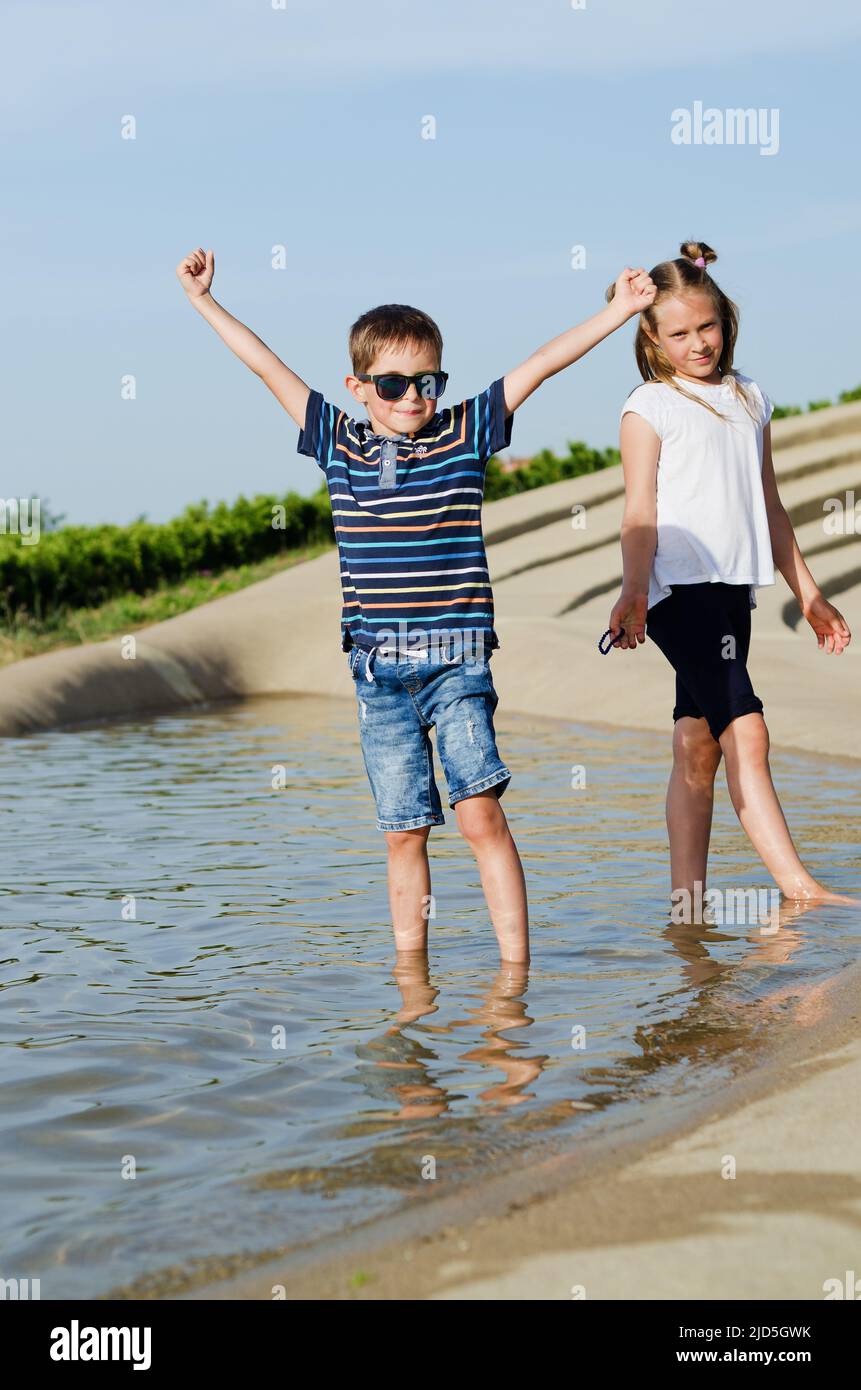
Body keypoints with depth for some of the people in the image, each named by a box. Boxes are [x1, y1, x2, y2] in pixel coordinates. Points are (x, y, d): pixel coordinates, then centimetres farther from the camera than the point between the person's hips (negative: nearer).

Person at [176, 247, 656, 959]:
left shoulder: (465, 432, 3)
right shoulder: (340, 441, 7)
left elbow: (539, 365, 1)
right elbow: (269, 366, 12)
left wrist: (616, 312, -3)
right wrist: (205, 300, 17)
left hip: (457, 659, -2)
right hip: (377, 666, 2)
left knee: (480, 813, -11)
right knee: (405, 829, 6)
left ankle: (515, 967, -7)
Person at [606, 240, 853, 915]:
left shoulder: (750, 398, 17)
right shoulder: (650, 406, 0)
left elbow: (769, 505, 23)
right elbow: (641, 511, -7)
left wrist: (808, 592, 23)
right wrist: (633, 591, -22)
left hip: (733, 587, 6)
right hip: (680, 586, -6)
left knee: (700, 748, 7)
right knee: (745, 730, -16)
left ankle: (687, 899, 9)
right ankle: (795, 884, -19)